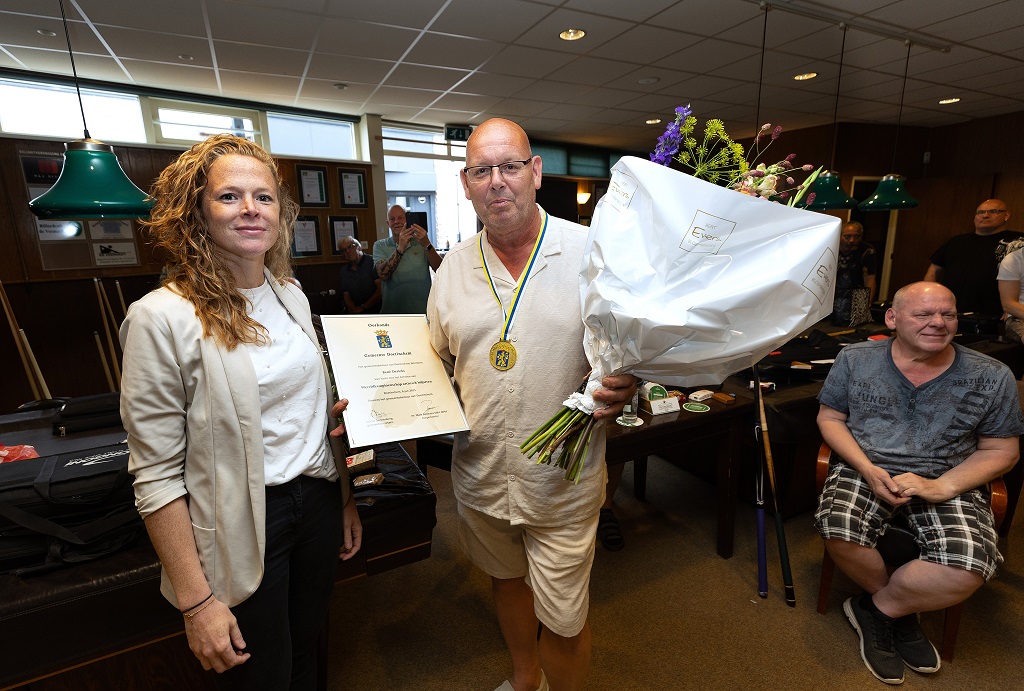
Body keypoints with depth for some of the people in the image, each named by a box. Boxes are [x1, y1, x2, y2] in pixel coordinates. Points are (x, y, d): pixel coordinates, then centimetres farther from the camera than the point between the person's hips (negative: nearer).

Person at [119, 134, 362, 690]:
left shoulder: (292, 297, 2)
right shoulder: (163, 317, -17)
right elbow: (156, 475, -15)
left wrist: (346, 499, 13)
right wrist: (197, 602, -13)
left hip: (317, 500, 5)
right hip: (242, 527, -5)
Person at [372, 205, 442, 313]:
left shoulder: (420, 241, 1)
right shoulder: (380, 245, 3)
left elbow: (439, 269, -12)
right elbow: (382, 274, -14)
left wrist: (427, 244, -27)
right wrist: (400, 248, -23)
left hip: (422, 308, 0)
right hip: (393, 310, 0)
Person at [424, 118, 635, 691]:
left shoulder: (591, 252, -10)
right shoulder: (454, 267, 1)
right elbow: (433, 365, 9)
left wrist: (627, 386, -23)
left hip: (564, 481, -4)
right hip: (480, 474, 5)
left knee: (563, 622, 12)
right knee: (507, 579, 28)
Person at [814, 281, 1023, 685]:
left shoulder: (991, 377, 0)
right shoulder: (855, 359, 0)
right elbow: (830, 417, 3)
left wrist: (941, 488, -15)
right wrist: (868, 470, -12)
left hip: (949, 481, 1)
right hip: (865, 468, 0)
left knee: (969, 568, -28)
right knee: (838, 529, -29)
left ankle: (874, 609, 0)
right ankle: (900, 613, 3)